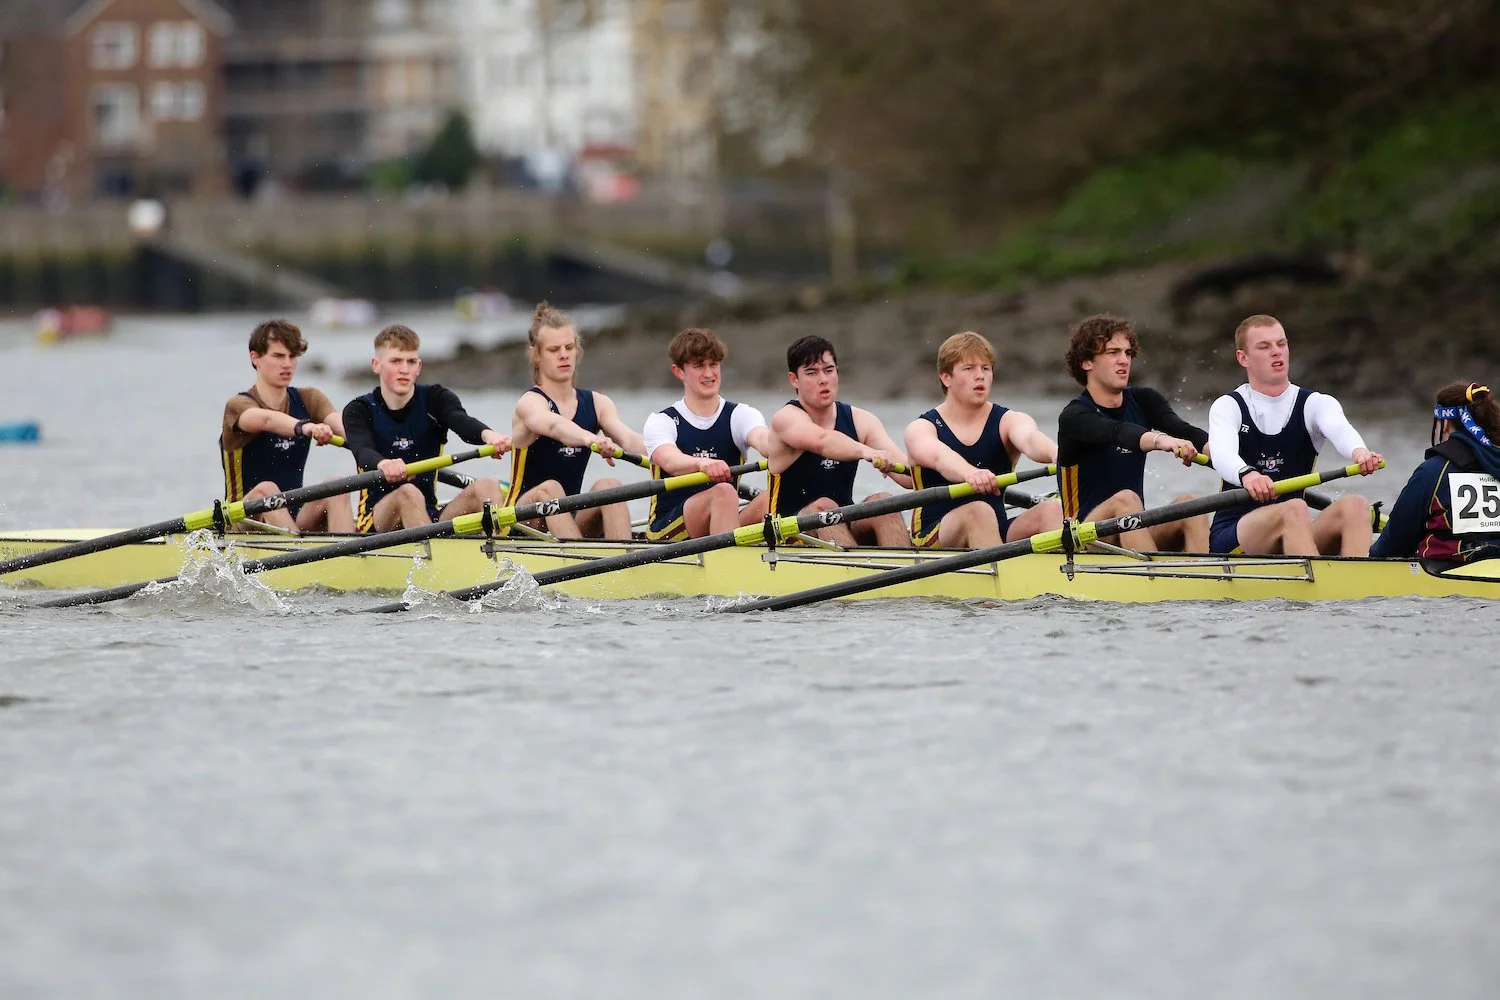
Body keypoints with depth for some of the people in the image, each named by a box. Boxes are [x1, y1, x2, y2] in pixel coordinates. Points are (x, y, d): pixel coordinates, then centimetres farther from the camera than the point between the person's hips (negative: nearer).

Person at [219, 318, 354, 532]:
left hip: (296, 520, 4)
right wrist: (304, 427, -54)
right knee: (265, 490, -34)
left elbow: (338, 422, -13)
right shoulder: (238, 405, -7)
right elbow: (266, 419, -31)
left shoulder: (308, 400, 9)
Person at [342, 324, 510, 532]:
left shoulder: (435, 399, 8)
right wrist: (383, 464, -47)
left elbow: (462, 422, -15)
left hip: (430, 517, 3)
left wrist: (488, 435, -42)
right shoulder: (359, 411, 2)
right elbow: (362, 451, -20)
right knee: (408, 493, -35)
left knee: (487, 486, -21)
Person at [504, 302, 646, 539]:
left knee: (609, 485, -23)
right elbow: (554, 426, -33)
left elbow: (626, 437, -13)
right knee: (549, 488, -34)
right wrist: (591, 439, -55)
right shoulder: (530, 402, -8)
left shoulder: (597, 403, 8)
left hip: (573, 523, 5)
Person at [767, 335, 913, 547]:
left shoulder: (861, 421, 6)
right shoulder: (787, 418, -8)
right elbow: (821, 441, -33)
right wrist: (866, 452, -51)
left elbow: (906, 475, -9)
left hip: (846, 528, 4)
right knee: (823, 506, -33)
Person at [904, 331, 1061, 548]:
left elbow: (1030, 439, -17)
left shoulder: (1008, 422, 9)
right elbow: (937, 456, -24)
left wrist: (1055, 454, -44)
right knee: (978, 511, -34)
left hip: (998, 537, 3)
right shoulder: (922, 428, 1)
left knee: (1053, 510, -23)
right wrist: (970, 473, -49)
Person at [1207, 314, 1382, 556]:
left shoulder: (1314, 404, 10)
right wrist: (1246, 474, -46)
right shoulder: (1228, 407, 3)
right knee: (1294, 509, -34)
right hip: (1231, 538, -3)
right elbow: (1221, 453, -20)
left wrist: (1358, 451, -42)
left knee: (1355, 505, -26)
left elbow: (1339, 429, -15)